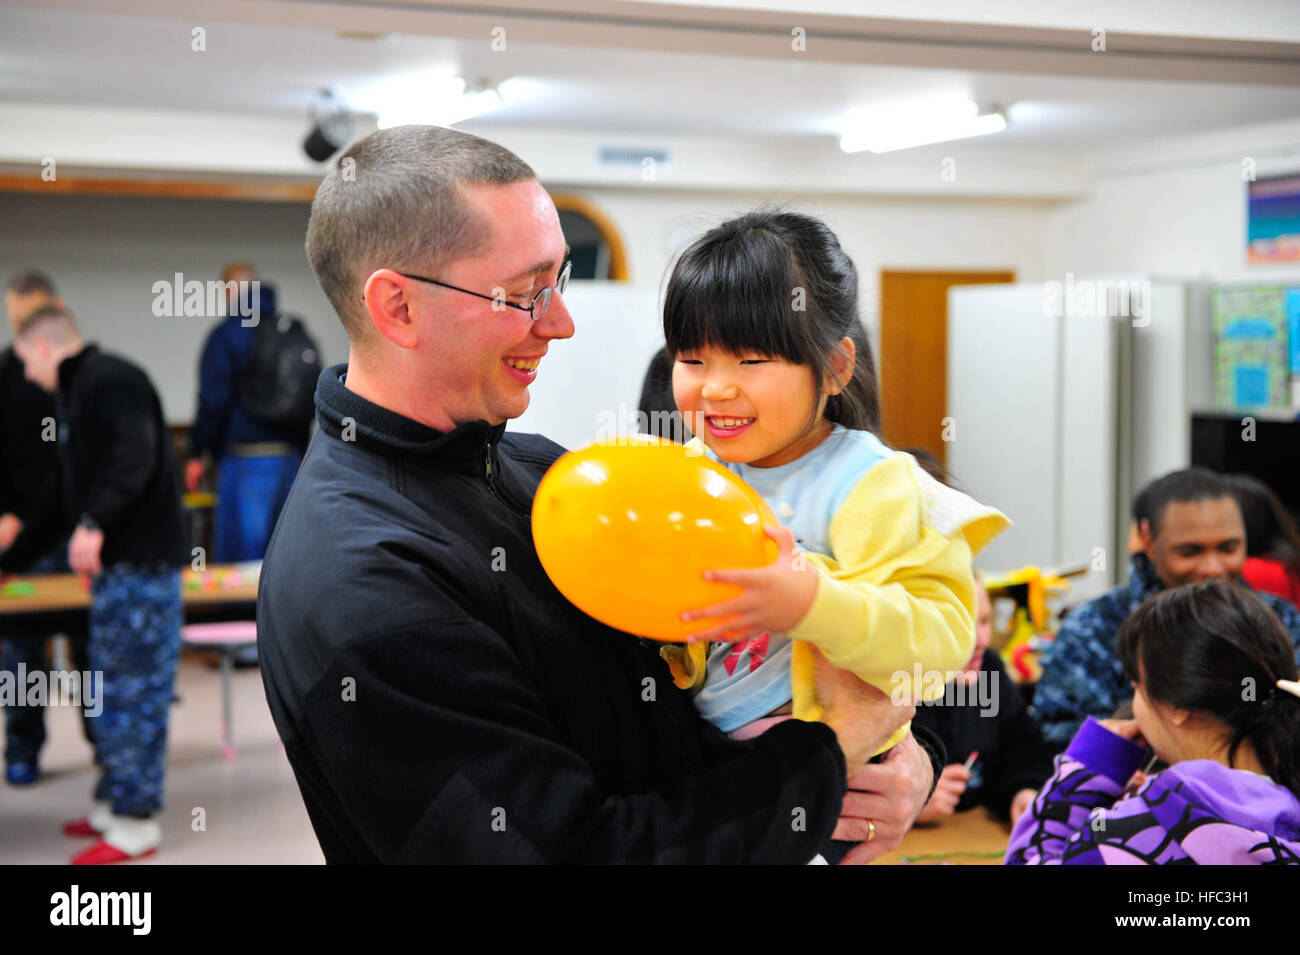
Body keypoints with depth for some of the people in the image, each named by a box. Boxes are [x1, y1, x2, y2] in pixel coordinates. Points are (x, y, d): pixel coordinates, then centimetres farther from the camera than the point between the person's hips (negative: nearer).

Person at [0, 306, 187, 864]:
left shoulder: (108, 380, -8)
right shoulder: (77, 394, 24)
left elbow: (134, 457, -26)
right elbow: (62, 497, 31)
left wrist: (95, 522, -33)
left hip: (141, 567, -10)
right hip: (117, 567, 10)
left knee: (132, 692, -5)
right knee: (113, 691, 15)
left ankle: (135, 826, 0)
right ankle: (113, 806, 24)